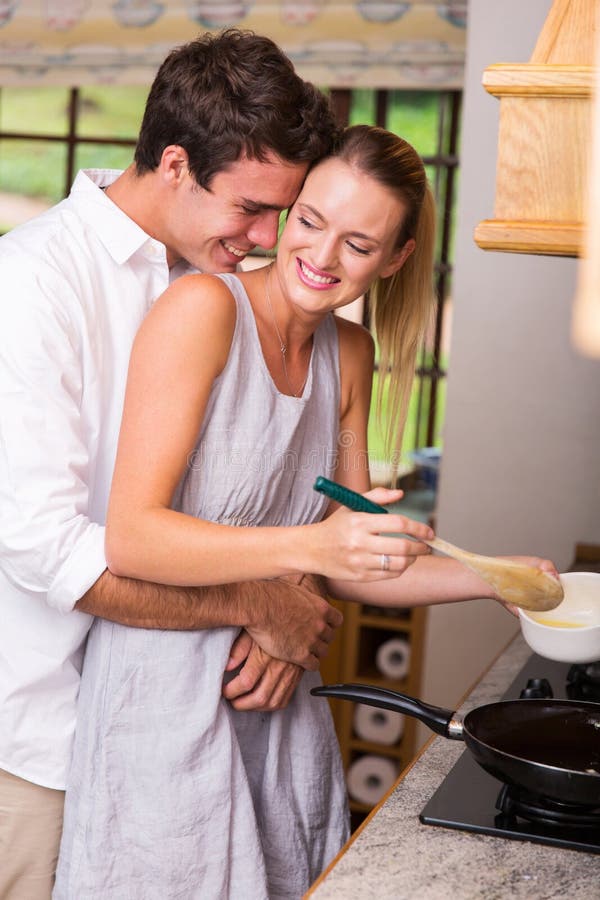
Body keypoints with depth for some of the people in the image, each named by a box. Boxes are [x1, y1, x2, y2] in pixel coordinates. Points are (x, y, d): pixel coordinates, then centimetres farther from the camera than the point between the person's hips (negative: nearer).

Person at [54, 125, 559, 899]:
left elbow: (347, 567, 9)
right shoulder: (203, 308, -14)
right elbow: (130, 539, -21)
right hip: (166, 698, -6)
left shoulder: (347, 354, 7)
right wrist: (310, 547, -31)